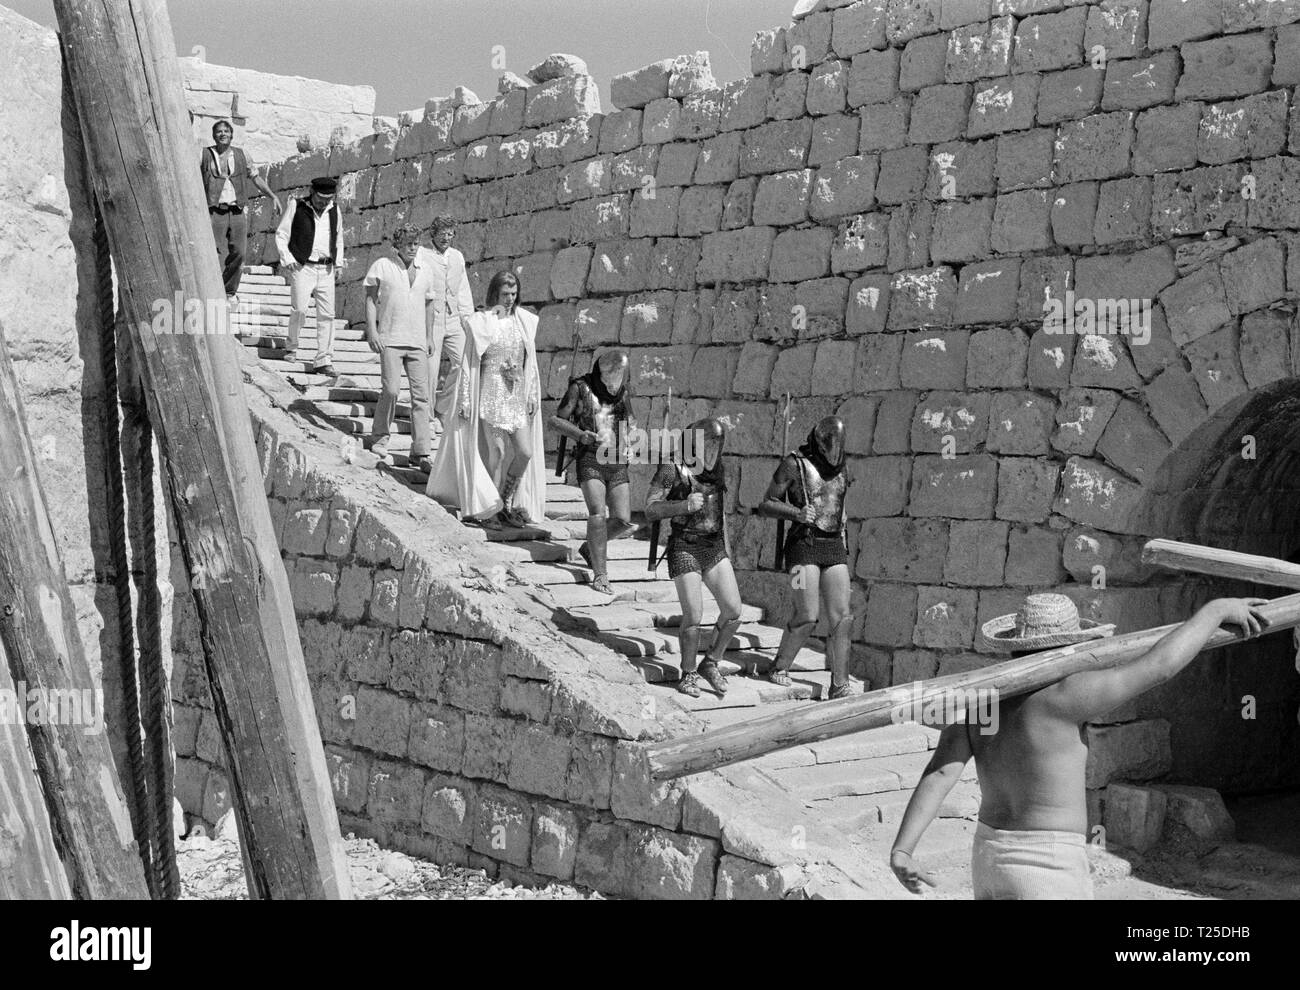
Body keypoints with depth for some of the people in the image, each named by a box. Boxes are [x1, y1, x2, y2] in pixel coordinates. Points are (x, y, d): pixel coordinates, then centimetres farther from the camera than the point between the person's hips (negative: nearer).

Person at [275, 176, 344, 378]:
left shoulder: (334, 210, 11)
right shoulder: (296, 207, -1)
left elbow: (338, 237, 26)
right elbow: (281, 235, 2)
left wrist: (338, 261, 16)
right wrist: (287, 259, -9)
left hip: (326, 270, 4)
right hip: (302, 267, -4)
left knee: (327, 315, -1)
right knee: (299, 310, -14)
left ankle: (324, 361, 2)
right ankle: (291, 346, 12)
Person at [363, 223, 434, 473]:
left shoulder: (423, 269, 14)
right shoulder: (382, 266, 2)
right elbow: (370, 298, 0)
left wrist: (428, 337, 19)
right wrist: (371, 331, -10)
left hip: (417, 342, 4)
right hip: (390, 340, -4)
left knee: (421, 395, -1)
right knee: (391, 389, -13)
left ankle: (420, 453, 2)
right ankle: (379, 439, 9)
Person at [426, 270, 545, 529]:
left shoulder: (524, 321, 8)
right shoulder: (480, 323, -4)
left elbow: (531, 362, 12)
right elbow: (468, 363, -2)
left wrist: (534, 395, 7)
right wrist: (465, 400, -6)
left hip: (517, 394, 4)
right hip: (491, 393, -4)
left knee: (526, 452, -2)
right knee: (497, 451, -5)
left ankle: (507, 502, 16)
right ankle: (489, 507, 10)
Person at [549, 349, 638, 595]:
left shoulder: (623, 392, 13)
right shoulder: (581, 389, 0)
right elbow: (555, 420, 2)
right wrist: (580, 435, -15)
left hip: (617, 464, 4)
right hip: (590, 461, -4)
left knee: (624, 522, -6)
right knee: (597, 514, -22)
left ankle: (589, 547, 22)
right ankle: (600, 574, -17)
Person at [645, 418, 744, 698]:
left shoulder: (715, 470, 15)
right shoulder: (672, 469, -5)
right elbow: (651, 509, -9)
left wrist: (726, 547, 23)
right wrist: (684, 505, -22)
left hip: (714, 546, 6)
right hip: (685, 546, -6)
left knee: (733, 610, -3)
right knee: (693, 616, -9)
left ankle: (711, 664, 18)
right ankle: (688, 673, 12)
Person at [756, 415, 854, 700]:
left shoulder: (840, 468, 13)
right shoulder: (794, 464, -5)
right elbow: (766, 505, -4)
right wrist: (797, 514, -20)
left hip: (834, 548, 5)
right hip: (803, 545, -5)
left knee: (841, 618, -4)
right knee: (808, 616, -13)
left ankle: (839, 687, 0)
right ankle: (779, 668, 10)